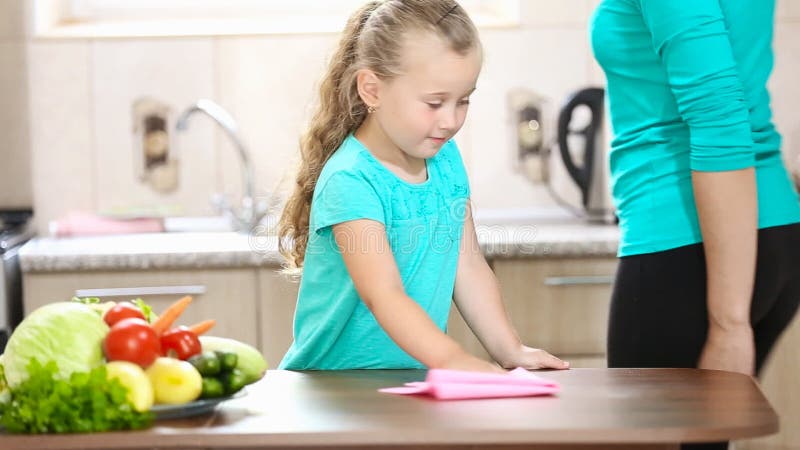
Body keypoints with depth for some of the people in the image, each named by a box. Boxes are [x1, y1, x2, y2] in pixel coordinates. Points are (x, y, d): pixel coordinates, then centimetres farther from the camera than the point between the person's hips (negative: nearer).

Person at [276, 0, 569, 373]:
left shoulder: (446, 160, 6)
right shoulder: (349, 181, -18)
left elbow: (469, 267, 11)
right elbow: (384, 297, -28)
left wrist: (509, 350, 2)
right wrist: (451, 359, -40)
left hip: (417, 374, 7)